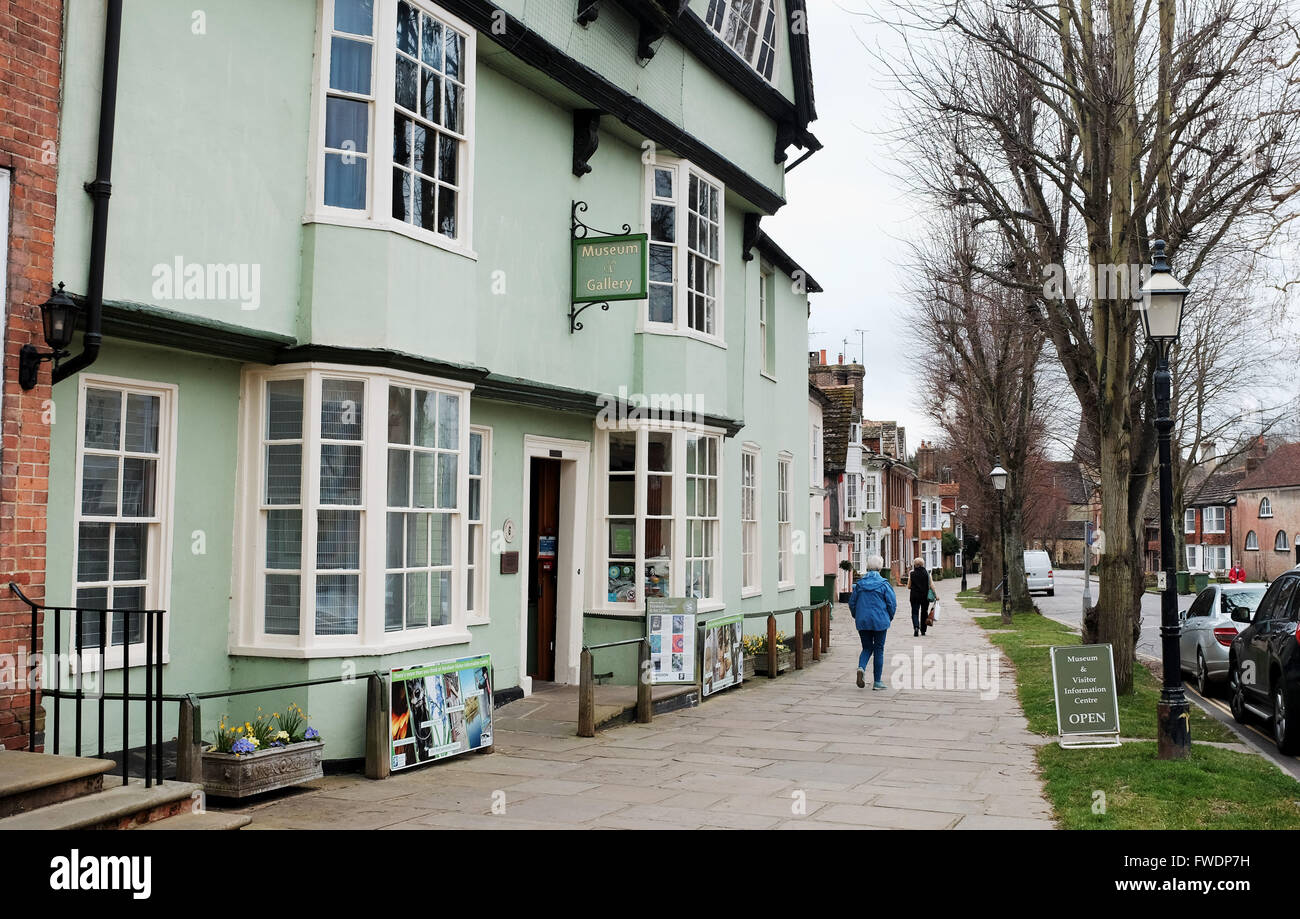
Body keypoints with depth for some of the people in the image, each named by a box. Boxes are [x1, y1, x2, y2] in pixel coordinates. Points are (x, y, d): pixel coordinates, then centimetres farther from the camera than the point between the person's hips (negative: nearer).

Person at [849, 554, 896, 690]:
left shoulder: (859, 583, 2)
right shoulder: (883, 584, -6)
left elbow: (852, 602, 7)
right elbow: (892, 603, -7)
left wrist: (857, 617, 21)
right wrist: (889, 618, 10)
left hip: (862, 622, 3)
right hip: (879, 621, -3)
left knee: (867, 648, 15)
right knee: (879, 650, 8)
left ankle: (861, 668, -16)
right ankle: (877, 682, 10)